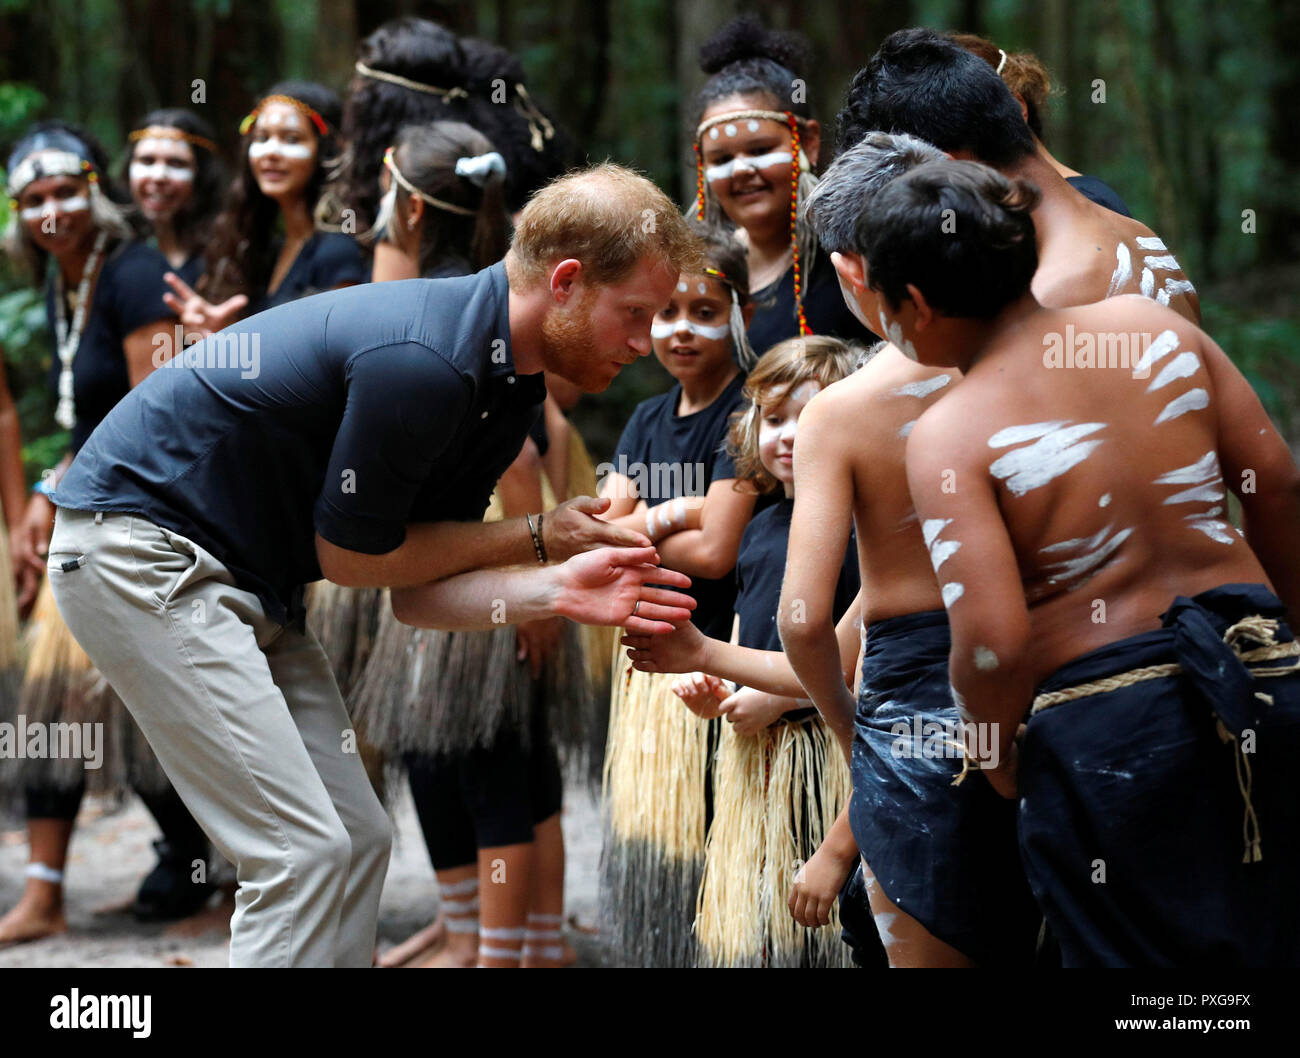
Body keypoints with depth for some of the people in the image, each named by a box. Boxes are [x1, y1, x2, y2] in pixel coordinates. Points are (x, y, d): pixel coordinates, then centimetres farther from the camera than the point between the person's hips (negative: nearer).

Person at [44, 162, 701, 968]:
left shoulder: (507, 389, 5)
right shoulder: (424, 363, -26)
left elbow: (416, 590, 3)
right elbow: (351, 554, -15)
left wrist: (554, 593, -14)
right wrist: (535, 538, -6)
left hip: (245, 579, 10)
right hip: (141, 549, -10)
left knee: (357, 839, 7)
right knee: (302, 850, -14)